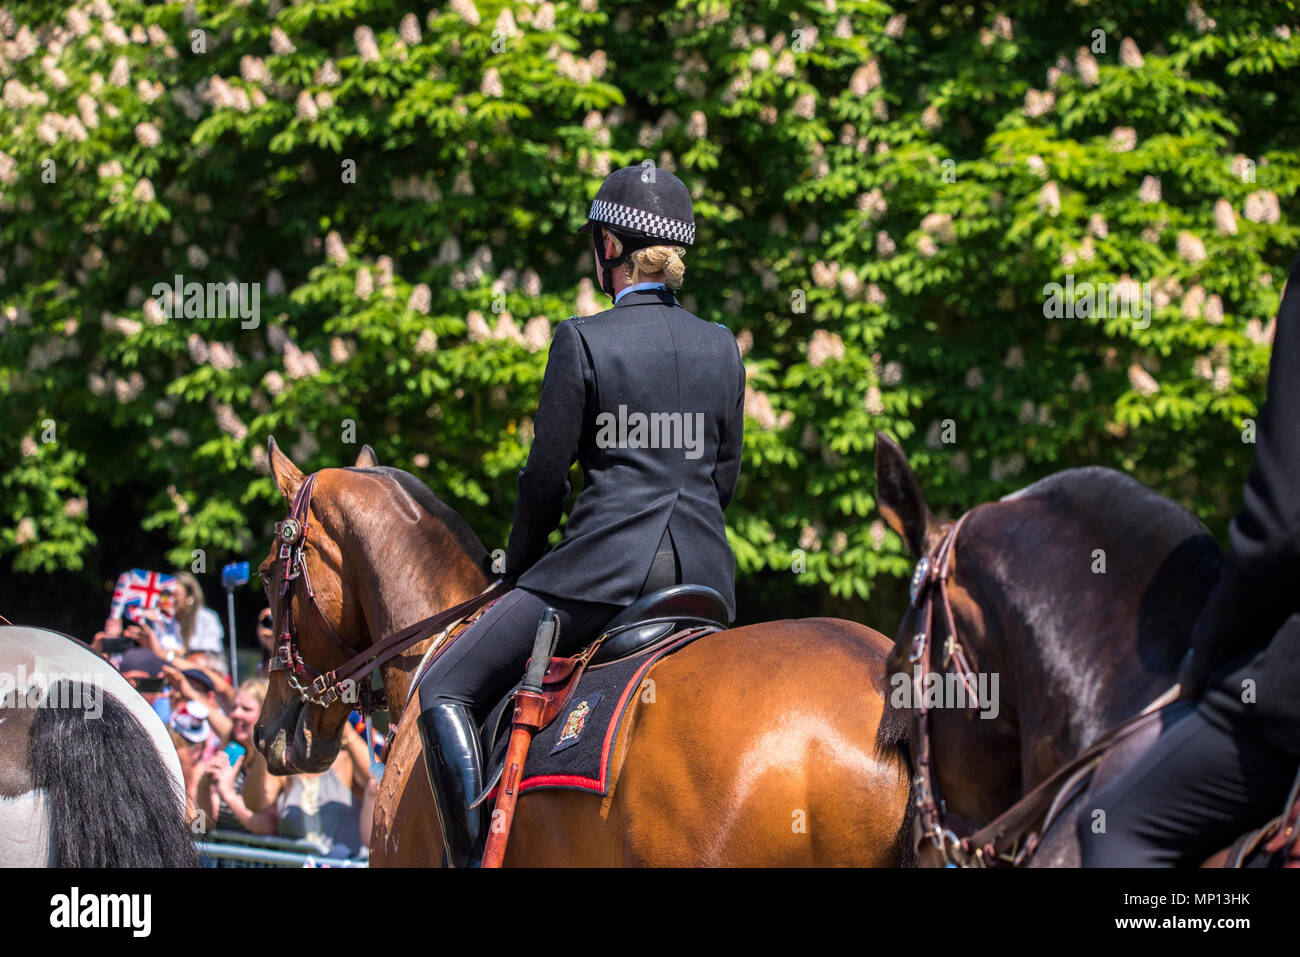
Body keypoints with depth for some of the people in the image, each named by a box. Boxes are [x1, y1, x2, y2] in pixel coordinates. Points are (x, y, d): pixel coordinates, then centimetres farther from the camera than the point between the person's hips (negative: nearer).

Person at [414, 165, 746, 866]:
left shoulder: (582, 341, -5)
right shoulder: (723, 347, 11)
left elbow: (547, 475, -3)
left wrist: (518, 562, 13)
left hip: (604, 563, -6)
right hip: (704, 568, 6)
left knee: (444, 693, 0)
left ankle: (472, 859, -13)